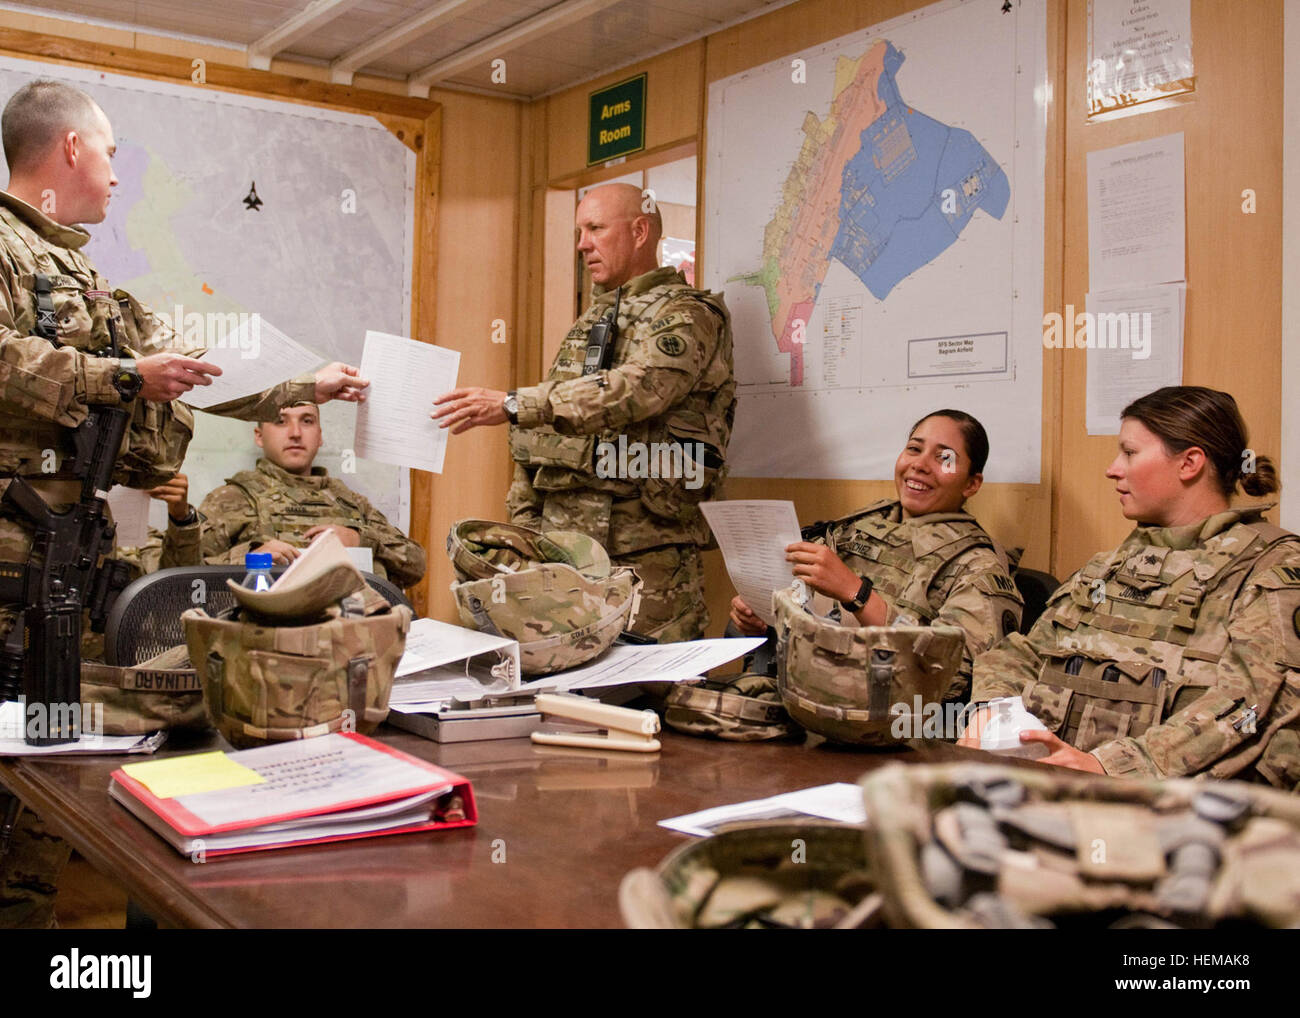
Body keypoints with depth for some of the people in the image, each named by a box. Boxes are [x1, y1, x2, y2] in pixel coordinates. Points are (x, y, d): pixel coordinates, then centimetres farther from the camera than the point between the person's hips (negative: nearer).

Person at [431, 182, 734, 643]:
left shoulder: (688, 315, -4)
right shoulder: (585, 326, 22)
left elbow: (636, 390, -24)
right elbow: (535, 446, 24)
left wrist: (513, 406, -28)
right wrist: (522, 523, 16)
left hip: (645, 554, -7)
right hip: (560, 542, 7)